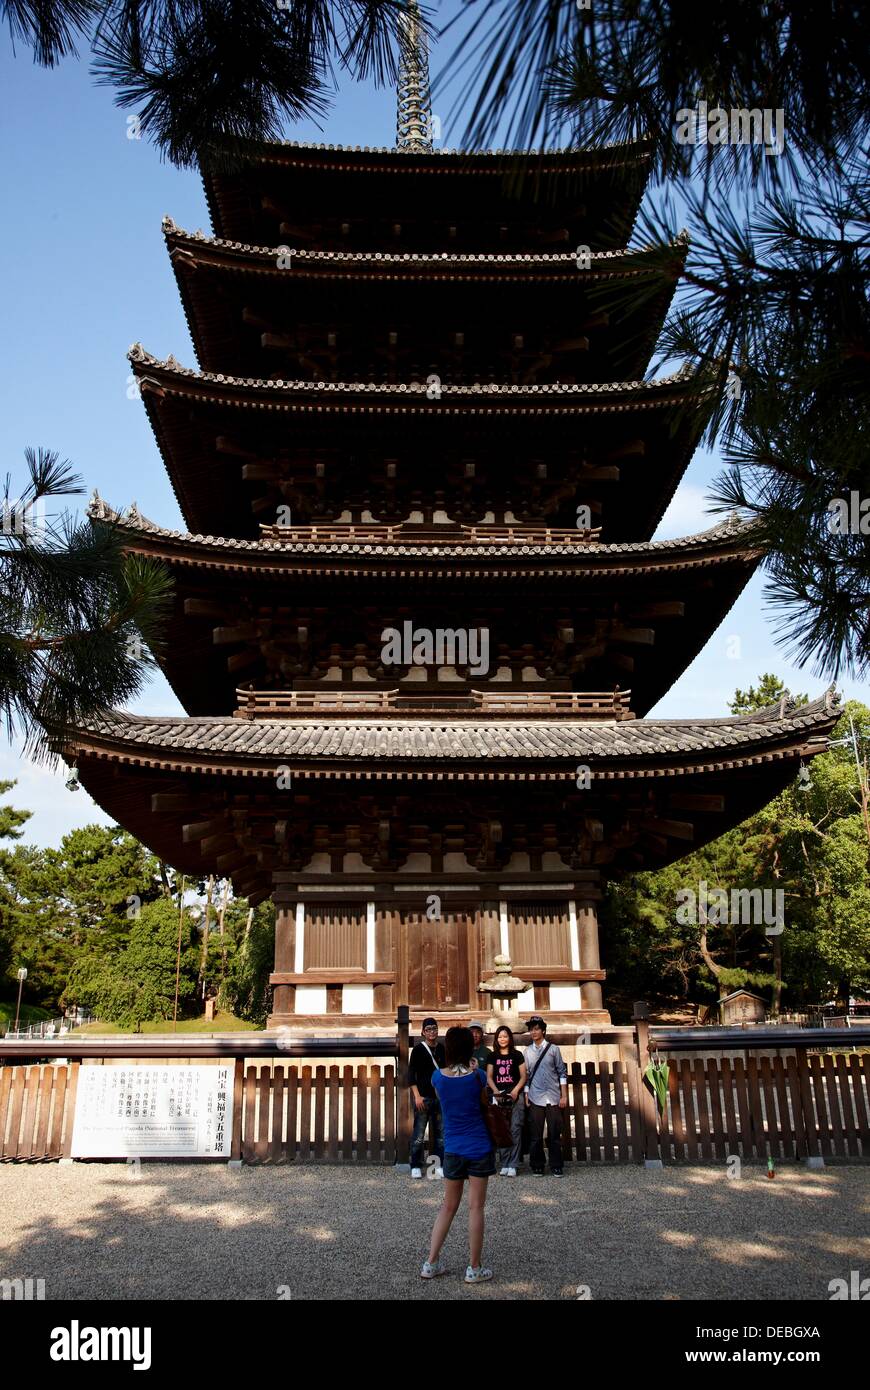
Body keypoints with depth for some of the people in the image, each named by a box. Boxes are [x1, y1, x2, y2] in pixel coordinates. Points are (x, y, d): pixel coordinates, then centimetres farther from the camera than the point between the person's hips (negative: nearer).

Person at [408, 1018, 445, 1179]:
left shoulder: (443, 1049, 9)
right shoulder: (418, 1049, -1)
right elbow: (411, 1074, -4)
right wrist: (417, 1096, -11)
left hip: (441, 1097, 4)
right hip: (423, 1098, -4)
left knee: (441, 1134, 6)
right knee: (419, 1134, -2)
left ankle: (440, 1166, 15)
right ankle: (416, 1167, 9)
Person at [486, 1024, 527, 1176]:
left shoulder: (517, 1055, 6)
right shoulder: (493, 1056, 12)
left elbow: (523, 1076, 4)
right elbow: (489, 1076, 10)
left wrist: (516, 1090, -10)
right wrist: (496, 1091, -5)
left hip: (515, 1096, -2)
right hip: (499, 1096, 2)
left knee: (515, 1130, -7)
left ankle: (513, 1165, -4)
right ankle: (504, 1164, 6)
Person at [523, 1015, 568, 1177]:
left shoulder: (553, 1049, 1)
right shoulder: (528, 1051, 6)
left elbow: (562, 1073, 2)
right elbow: (526, 1075, 9)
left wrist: (564, 1096, -3)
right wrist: (526, 1096, 4)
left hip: (553, 1098, -1)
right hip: (535, 1099, 1)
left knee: (554, 1134, 2)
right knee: (536, 1135, 4)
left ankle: (556, 1167, 12)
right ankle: (537, 1166, 15)